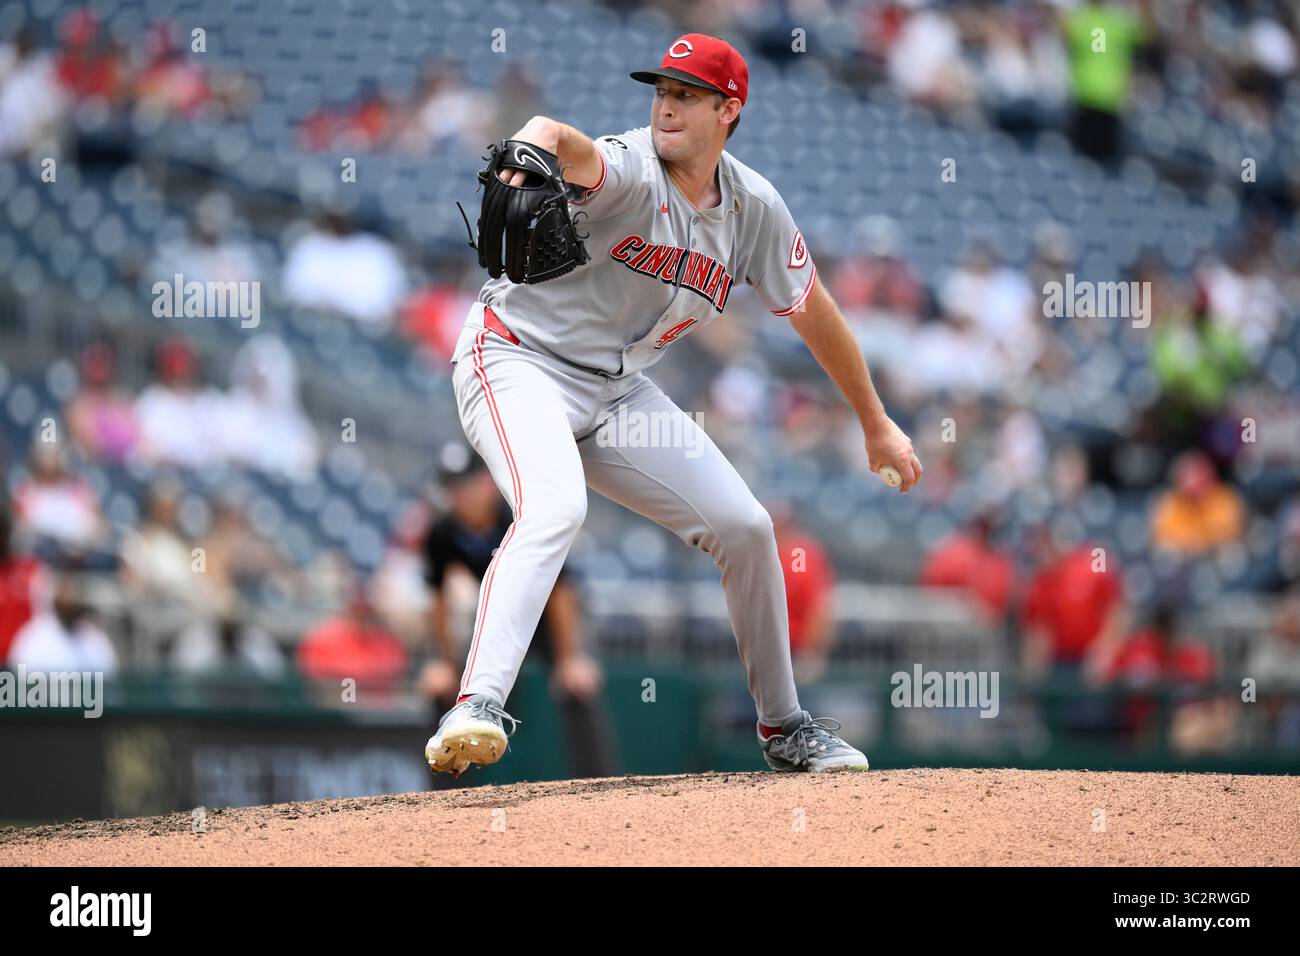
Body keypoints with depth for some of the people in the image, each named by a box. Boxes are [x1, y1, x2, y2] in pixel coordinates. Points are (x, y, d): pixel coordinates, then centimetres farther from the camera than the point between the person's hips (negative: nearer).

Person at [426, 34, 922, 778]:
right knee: (556, 508, -34)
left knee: (745, 527, 4)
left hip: (618, 392, 7)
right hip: (521, 361, -6)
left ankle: (783, 727, 22)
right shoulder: (632, 172, -21)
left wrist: (877, 424, 18)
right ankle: (477, 707, -44)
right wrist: (535, 145, -71)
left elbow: (815, 313, 11)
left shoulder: (753, 207, -2)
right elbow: (566, 144, -45)